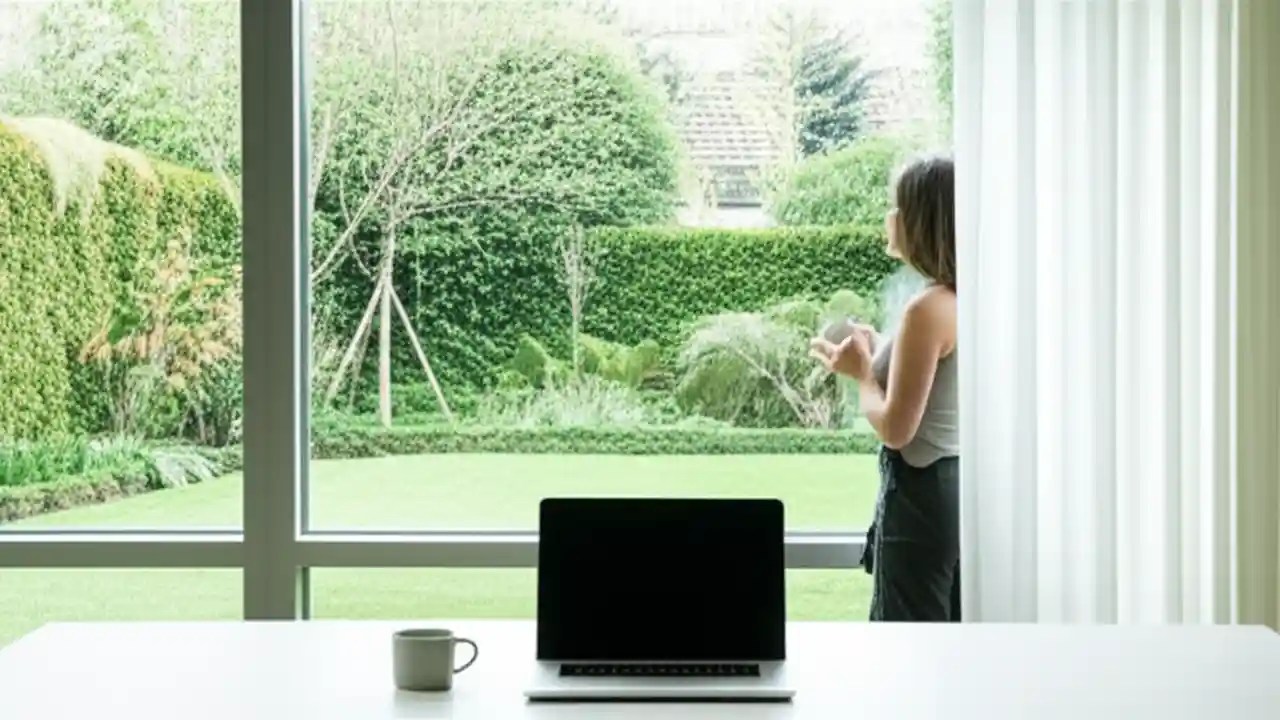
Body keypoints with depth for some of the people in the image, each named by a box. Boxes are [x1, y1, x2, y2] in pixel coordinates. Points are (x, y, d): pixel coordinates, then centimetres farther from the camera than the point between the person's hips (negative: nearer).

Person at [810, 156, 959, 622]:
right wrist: (875, 357, 13)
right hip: (960, 483, 9)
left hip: (923, 492, -9)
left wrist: (861, 372, -3)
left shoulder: (928, 309, -19)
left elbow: (896, 428, -18)